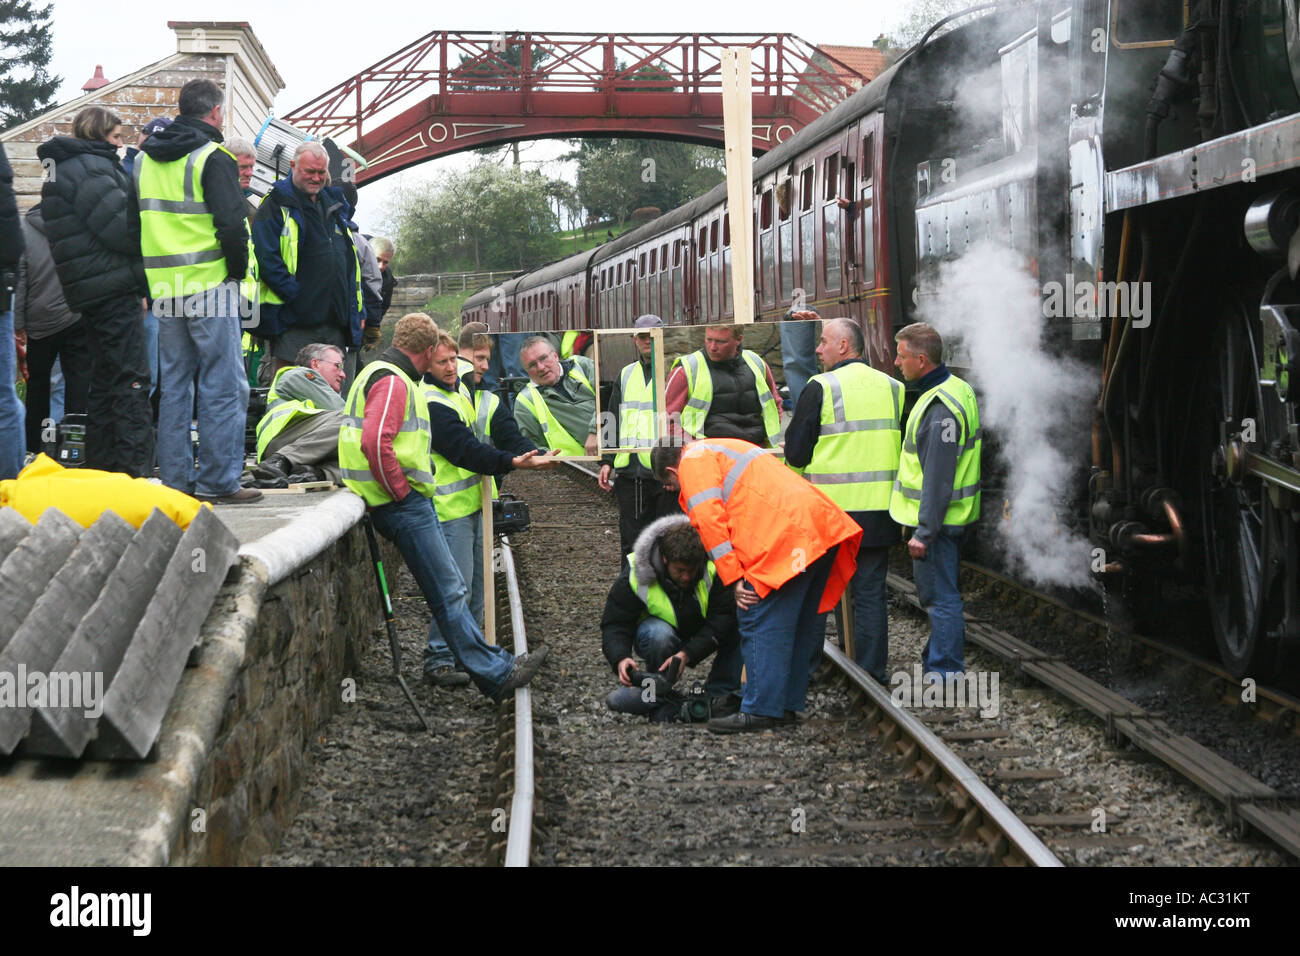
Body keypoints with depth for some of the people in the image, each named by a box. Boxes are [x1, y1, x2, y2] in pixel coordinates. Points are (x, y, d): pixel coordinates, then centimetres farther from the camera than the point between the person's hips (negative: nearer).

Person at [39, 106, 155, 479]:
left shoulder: (62, 171, 20)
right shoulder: (91, 168, -12)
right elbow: (122, 228, -18)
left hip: (91, 291, 10)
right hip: (114, 288, -10)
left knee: (106, 378, 15)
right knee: (131, 380, -10)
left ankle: (100, 466, 20)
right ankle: (137, 471, -12)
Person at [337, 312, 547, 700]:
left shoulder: (379, 373, 19)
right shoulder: (392, 382, -15)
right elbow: (375, 442, -28)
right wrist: (400, 491, -18)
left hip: (407, 504, 11)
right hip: (404, 505, -11)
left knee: (450, 590, 12)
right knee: (447, 594, -7)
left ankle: (494, 665, 15)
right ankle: (495, 673, -4)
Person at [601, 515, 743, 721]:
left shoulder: (714, 567, -24)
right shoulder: (636, 574, -23)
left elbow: (723, 616, -25)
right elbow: (614, 624, -17)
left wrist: (688, 654, -37)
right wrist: (621, 658, -38)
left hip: (701, 641, 1)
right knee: (658, 633, -38)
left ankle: (718, 695, -16)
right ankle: (659, 700, -19)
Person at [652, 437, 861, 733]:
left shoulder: (694, 460, 5)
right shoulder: (721, 450, 34)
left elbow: (709, 519, -8)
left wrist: (734, 578, -8)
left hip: (784, 532, -10)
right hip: (821, 524, 10)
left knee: (761, 622, -5)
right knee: (798, 623, 15)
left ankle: (762, 710, -6)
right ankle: (787, 705, 22)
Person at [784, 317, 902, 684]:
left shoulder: (821, 387, -8)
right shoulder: (893, 388, 6)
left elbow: (795, 452, -5)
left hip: (829, 507, -4)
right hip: (879, 509, 4)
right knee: (871, 592, 8)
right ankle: (872, 671, 8)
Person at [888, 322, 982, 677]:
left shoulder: (941, 407, -23)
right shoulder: (956, 389, 11)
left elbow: (938, 478, -24)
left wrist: (924, 532, -23)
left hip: (936, 519, -10)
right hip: (951, 516, 10)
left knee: (940, 596, -4)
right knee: (936, 592, 20)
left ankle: (945, 673, 1)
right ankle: (937, 660, 31)